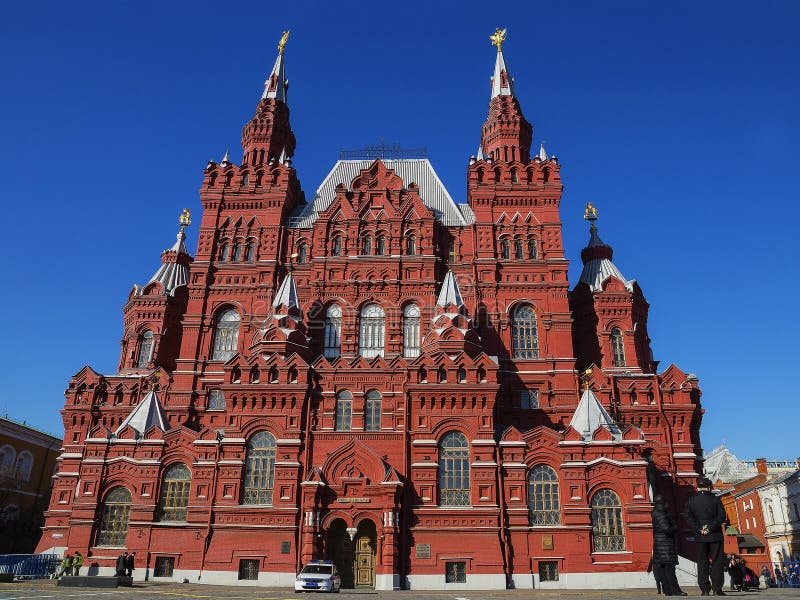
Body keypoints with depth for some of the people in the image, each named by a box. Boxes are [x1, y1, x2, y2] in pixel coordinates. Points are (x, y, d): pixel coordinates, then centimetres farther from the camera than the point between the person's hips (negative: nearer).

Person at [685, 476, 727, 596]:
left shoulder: (691, 501, 5)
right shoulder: (715, 499, 0)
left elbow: (689, 517, -4)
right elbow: (722, 516, -11)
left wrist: (699, 529, -8)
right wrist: (710, 528, -12)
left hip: (700, 537, 1)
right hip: (715, 536, -1)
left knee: (702, 563, 6)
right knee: (716, 562, 4)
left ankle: (704, 589, 2)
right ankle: (717, 589, 1)